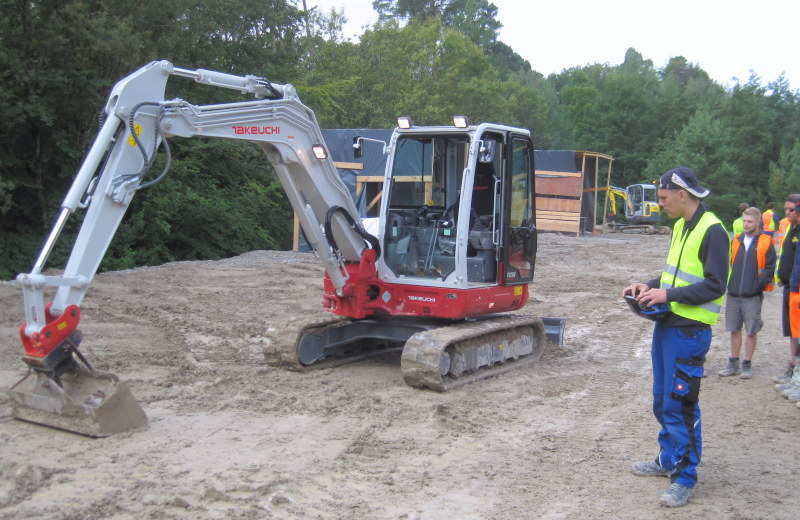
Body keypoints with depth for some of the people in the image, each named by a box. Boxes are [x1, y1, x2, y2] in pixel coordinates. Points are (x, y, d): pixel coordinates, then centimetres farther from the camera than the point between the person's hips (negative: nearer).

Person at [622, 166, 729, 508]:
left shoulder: (712, 231, -15)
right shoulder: (680, 227, 13)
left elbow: (715, 285, -19)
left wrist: (668, 295, -21)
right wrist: (650, 287, 8)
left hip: (690, 331, -9)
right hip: (667, 325, 9)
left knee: (681, 405, -5)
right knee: (662, 400, 17)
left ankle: (685, 478, 6)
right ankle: (669, 460, 32)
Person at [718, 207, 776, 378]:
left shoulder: (765, 243, -2)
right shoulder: (736, 241, 9)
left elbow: (769, 268, -6)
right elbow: (728, 264, 13)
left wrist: (759, 285, -14)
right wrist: (729, 283, 1)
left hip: (752, 296, -4)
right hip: (733, 295, 4)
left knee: (751, 331, 4)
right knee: (734, 330, 11)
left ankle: (747, 365, 15)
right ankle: (733, 364, 20)